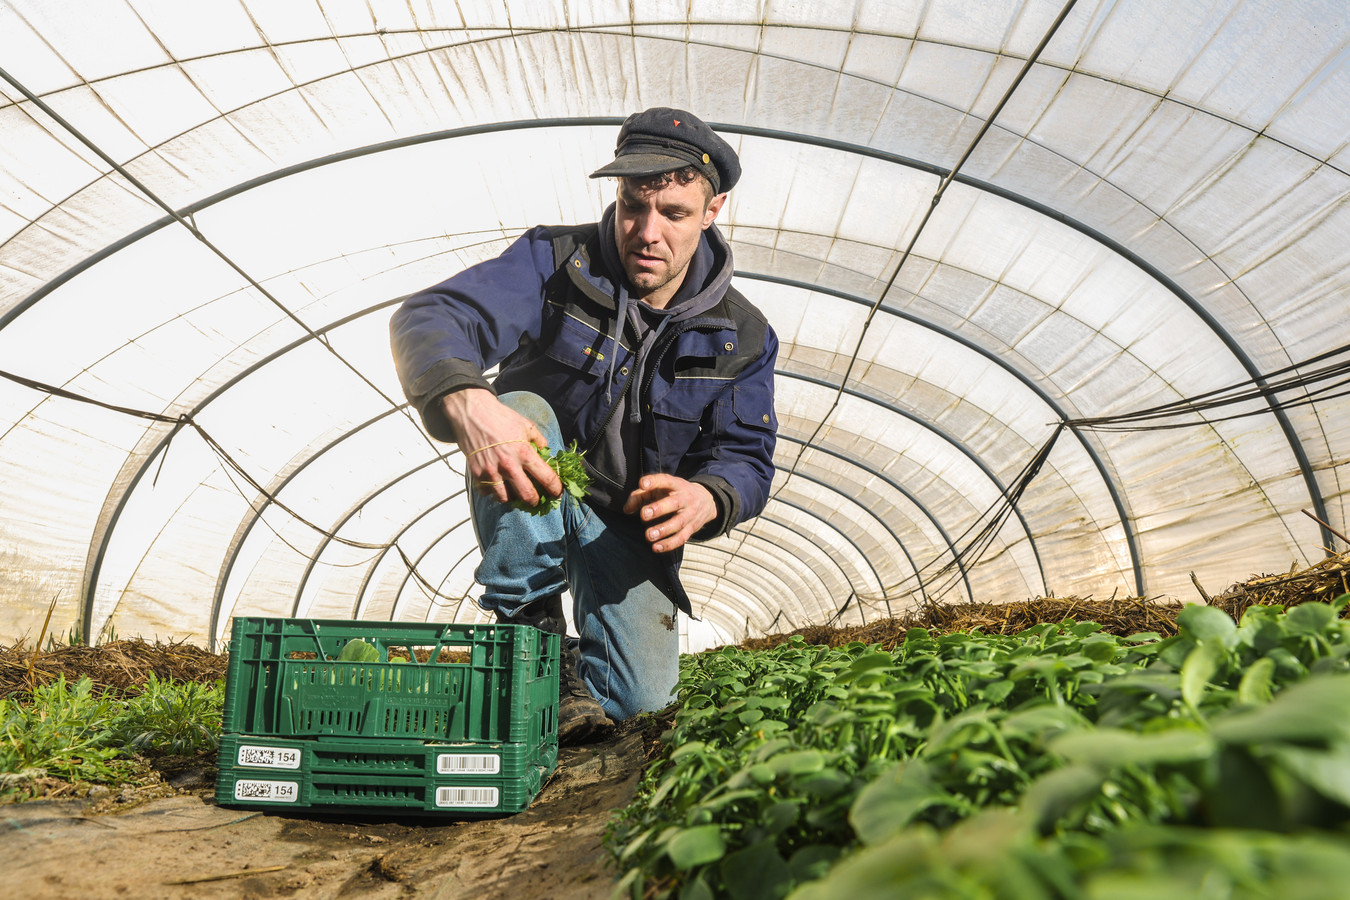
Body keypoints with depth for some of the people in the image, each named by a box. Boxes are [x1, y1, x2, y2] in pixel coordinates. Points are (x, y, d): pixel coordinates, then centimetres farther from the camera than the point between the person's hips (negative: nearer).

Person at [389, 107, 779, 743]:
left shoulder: (742, 335, -8)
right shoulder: (556, 261, -16)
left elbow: (747, 457, -9)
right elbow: (426, 320, -29)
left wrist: (706, 497, -36)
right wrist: (465, 401, -54)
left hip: (629, 523, 2)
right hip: (525, 498, -1)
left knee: (638, 697, -15)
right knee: (521, 407, -35)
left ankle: (570, 672, 24)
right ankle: (532, 631, -21)